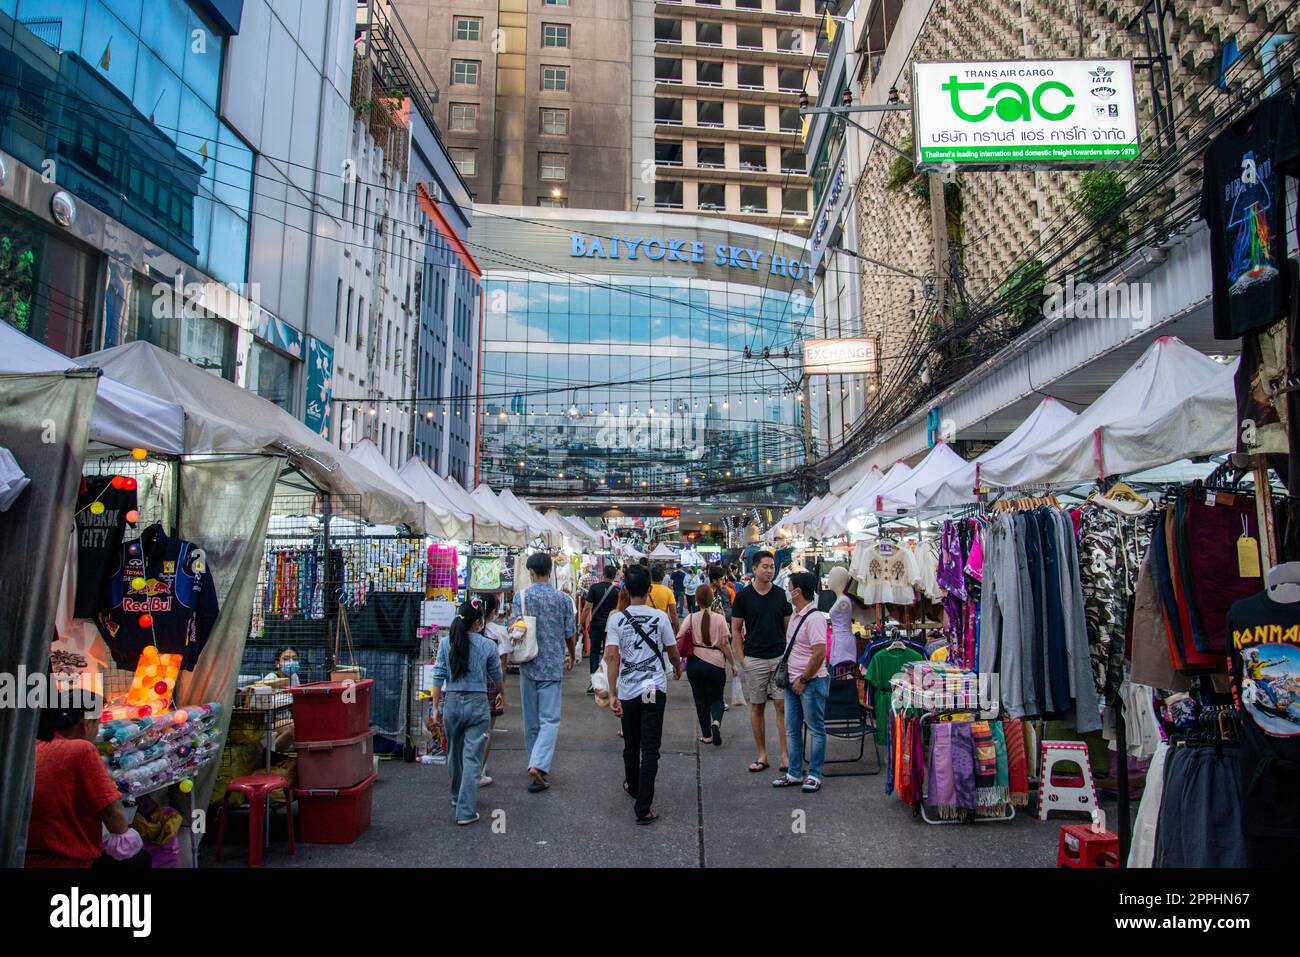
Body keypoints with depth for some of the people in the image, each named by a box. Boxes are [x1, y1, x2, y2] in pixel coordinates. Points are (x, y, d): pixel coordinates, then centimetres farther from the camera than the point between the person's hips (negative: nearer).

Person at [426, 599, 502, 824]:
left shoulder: (446, 644, -1)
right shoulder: (488, 646, -6)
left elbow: (438, 677, 0)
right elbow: (497, 679, 4)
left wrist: (435, 708, 6)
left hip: (452, 702, 3)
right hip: (478, 704, -3)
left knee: (454, 753, 21)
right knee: (472, 758, 0)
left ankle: (457, 796, 41)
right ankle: (466, 811, -3)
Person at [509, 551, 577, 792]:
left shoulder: (521, 596, -3)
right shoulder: (563, 599, -3)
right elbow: (570, 634, 3)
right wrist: (571, 657, 21)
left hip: (528, 665, 2)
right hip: (553, 666, -2)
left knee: (531, 719, 15)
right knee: (550, 719, -2)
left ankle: (535, 763, 26)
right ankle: (539, 765, -18)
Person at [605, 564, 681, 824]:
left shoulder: (617, 619, -5)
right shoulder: (660, 616, -4)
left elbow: (612, 656, -14)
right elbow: (672, 650, 5)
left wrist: (613, 693, -13)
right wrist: (678, 669, 27)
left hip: (628, 690, 1)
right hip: (655, 689, -1)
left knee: (631, 744, 20)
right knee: (650, 748, 0)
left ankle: (633, 786, 42)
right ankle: (643, 807, -3)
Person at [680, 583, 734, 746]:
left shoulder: (691, 618, -2)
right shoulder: (720, 619, -6)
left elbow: (678, 640, -8)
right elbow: (725, 644, -6)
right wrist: (732, 663, 5)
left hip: (694, 663, 1)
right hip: (715, 663, -1)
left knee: (701, 700, 14)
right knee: (717, 698, 13)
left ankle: (706, 735, 18)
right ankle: (716, 721, -17)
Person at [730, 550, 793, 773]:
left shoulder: (781, 595, 4)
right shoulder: (743, 596, -2)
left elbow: (788, 627, 9)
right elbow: (736, 629, 2)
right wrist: (741, 660, -5)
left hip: (780, 658, 1)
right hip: (754, 660, -1)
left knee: (782, 706, -2)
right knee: (756, 707, 6)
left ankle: (785, 754, 6)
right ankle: (762, 755, 17)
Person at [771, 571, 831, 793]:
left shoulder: (815, 618, -18)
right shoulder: (795, 615, 11)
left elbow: (819, 653, -23)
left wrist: (803, 680, -16)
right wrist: (788, 674, 14)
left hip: (812, 682, -9)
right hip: (793, 681, 9)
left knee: (816, 729, 5)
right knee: (792, 729, 14)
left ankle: (814, 775, 14)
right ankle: (794, 773, 24)